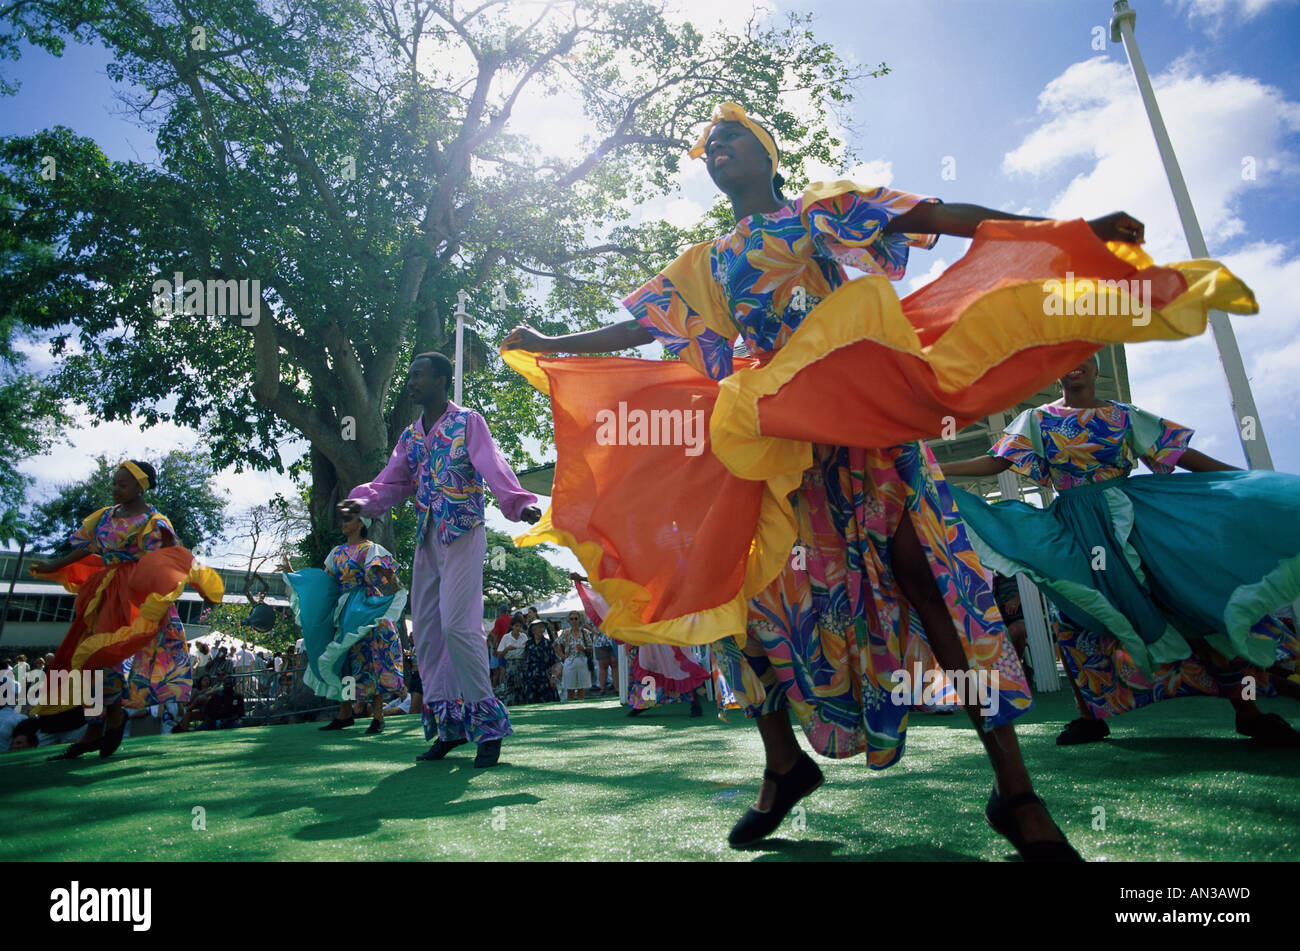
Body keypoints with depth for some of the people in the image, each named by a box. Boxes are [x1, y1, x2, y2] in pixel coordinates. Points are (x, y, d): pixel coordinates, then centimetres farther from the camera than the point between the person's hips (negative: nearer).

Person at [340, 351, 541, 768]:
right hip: (426, 539, 7)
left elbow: (493, 467, -16)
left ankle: (487, 722, -3)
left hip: (463, 534, -7)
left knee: (457, 624, -16)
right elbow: (392, 482, 10)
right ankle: (449, 725, 16)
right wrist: (363, 501, -12)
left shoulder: (468, 422, -1)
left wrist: (519, 503, -34)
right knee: (426, 631, 5)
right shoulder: (410, 435, 19)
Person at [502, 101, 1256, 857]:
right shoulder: (706, 263, 23)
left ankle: (1015, 788, -8)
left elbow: (948, 217, 6)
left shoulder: (827, 207, 15)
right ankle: (784, 764, 12)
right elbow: (640, 327, 23)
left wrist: (1070, 230, -3)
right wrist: (549, 346, 17)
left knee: (919, 561, -15)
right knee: (741, 576, -5)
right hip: (766, 433, 4)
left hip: (859, 402, -3)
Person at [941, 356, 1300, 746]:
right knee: (1076, 615, -3)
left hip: (1132, 512, 0)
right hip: (1075, 524, 0)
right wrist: (937, 469, -10)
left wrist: (1254, 481, 2)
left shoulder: (1124, 415, 9)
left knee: (1196, 591, -10)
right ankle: (1091, 715, 11)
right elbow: (997, 461, 1)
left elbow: (1182, 454, 7)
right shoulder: (1038, 419, 8)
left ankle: (1246, 709, 0)